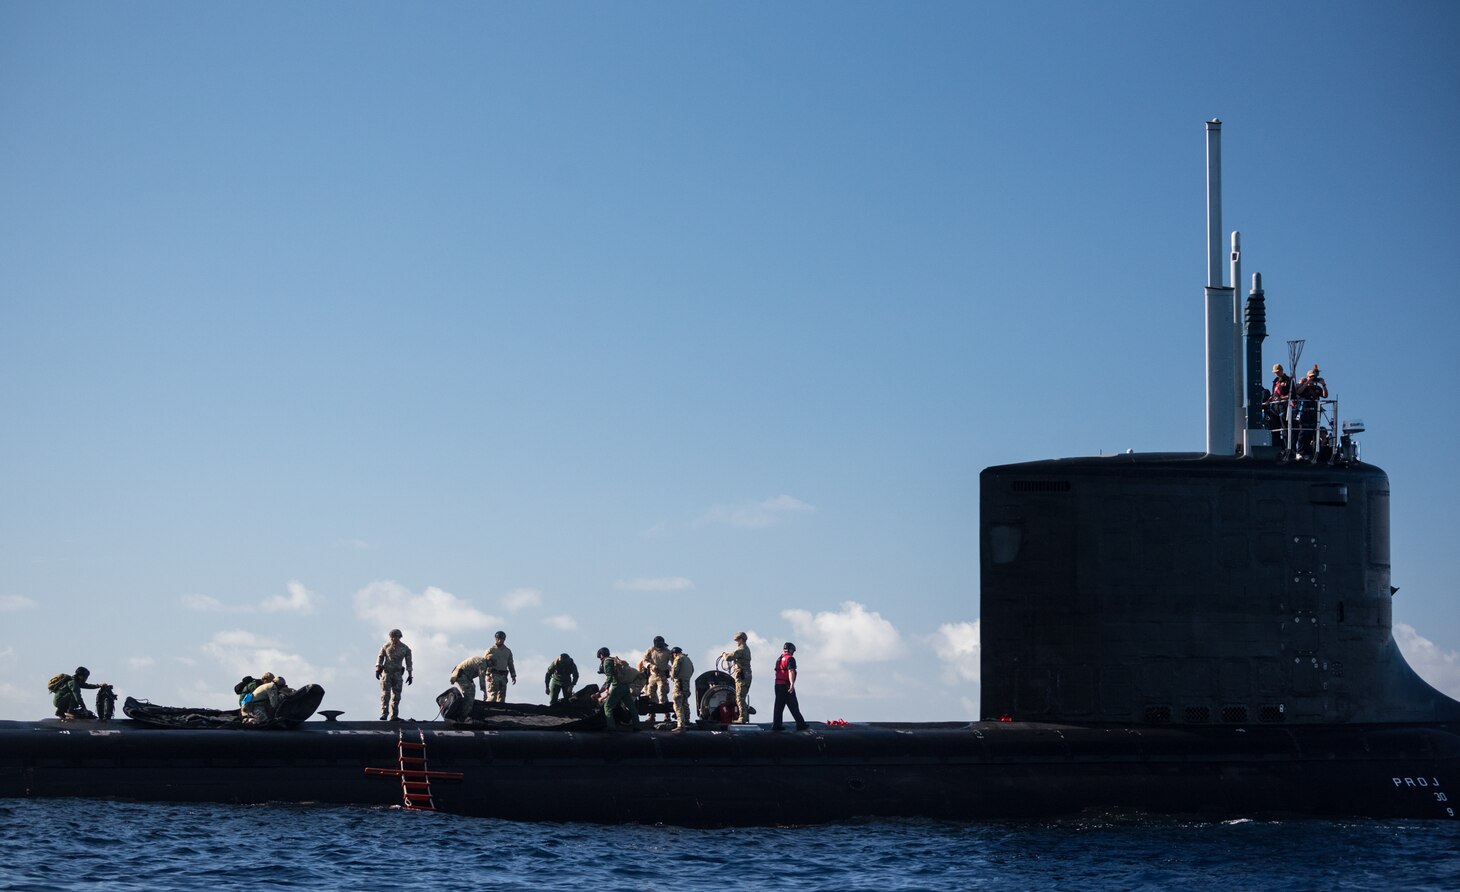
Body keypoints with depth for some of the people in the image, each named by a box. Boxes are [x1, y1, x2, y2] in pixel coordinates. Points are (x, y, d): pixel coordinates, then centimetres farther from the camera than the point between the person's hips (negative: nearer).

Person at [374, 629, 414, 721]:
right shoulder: (386, 646, -1)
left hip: (397, 673, 1)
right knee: (385, 693, -11)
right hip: (386, 672, -1)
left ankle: (394, 716, 4)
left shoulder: (405, 648, -1)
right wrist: (377, 669, -3)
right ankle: (384, 714, -14)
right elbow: (380, 657, 7)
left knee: (396, 695, -1)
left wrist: (410, 675, 3)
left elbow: (408, 662, 5)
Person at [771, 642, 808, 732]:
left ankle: (776, 725, 1)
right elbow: (791, 671, -21)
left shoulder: (779, 659, 17)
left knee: (779, 706, 6)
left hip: (778, 685, 7)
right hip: (786, 685, -7)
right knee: (793, 706, -2)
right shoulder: (790, 659, -8)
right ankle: (800, 724, 2)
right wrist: (792, 684, -30)